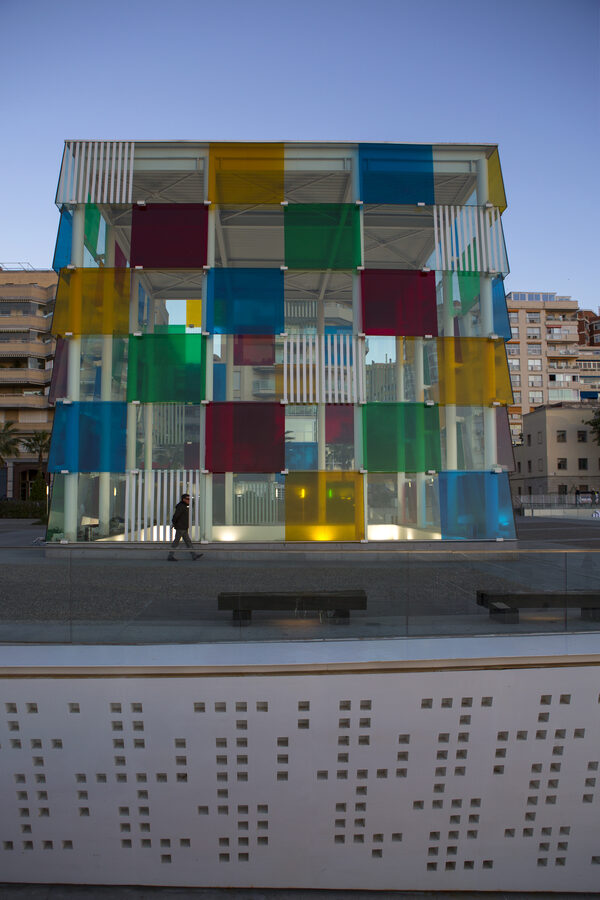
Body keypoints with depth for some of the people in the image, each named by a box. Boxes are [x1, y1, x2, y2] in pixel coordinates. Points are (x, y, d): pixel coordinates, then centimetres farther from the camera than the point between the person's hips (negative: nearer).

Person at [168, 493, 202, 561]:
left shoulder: (185, 506, 16)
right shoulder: (180, 506, -15)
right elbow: (175, 516, -21)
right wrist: (174, 524, -9)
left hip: (184, 528, 10)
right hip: (180, 528, -10)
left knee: (188, 541, 7)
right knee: (176, 541, -3)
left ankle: (194, 555, 6)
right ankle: (170, 556, 3)